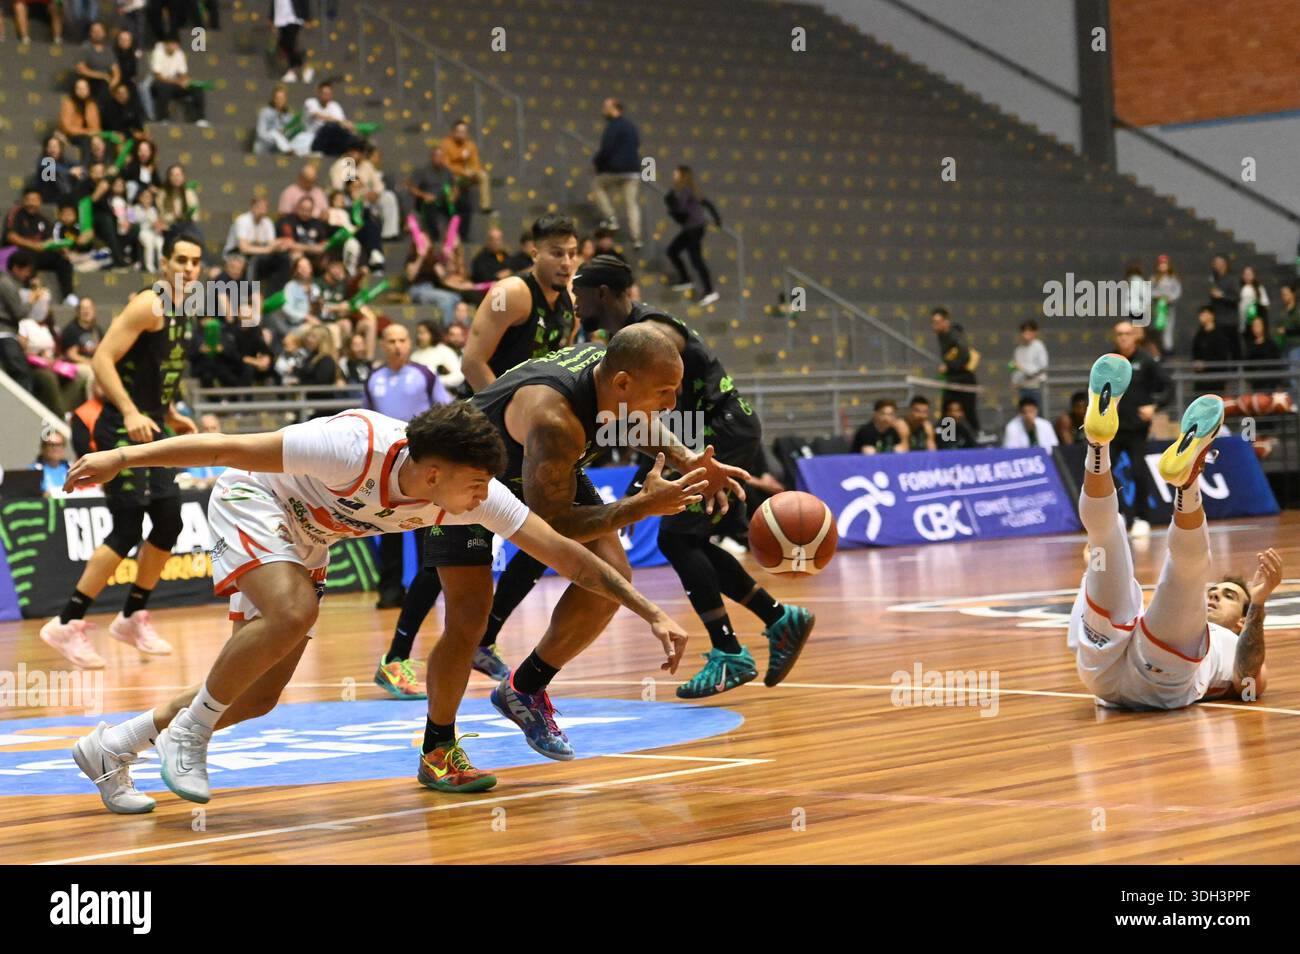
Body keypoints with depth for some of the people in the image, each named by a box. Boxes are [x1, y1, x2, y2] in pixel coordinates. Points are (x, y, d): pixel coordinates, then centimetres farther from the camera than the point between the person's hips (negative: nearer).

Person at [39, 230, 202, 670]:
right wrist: (130, 413, -29)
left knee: (169, 523, 9)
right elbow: (102, 360, -21)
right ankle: (66, 625, -9)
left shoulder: (184, 313, 14)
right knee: (127, 529, -13)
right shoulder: (148, 305, -15)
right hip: (119, 426, -9)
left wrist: (171, 415, 15)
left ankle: (133, 618, 23)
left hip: (149, 425, 9)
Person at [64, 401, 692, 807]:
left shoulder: (473, 493, -22)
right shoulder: (358, 448, -38)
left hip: (307, 537, 7)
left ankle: (113, 747, 16)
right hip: (251, 498, -7)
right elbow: (233, 449, -32)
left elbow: (564, 554, -18)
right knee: (293, 612, -34)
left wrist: (651, 613, -21)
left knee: (258, 695, 3)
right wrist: (121, 459, -31)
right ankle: (188, 732, -15)